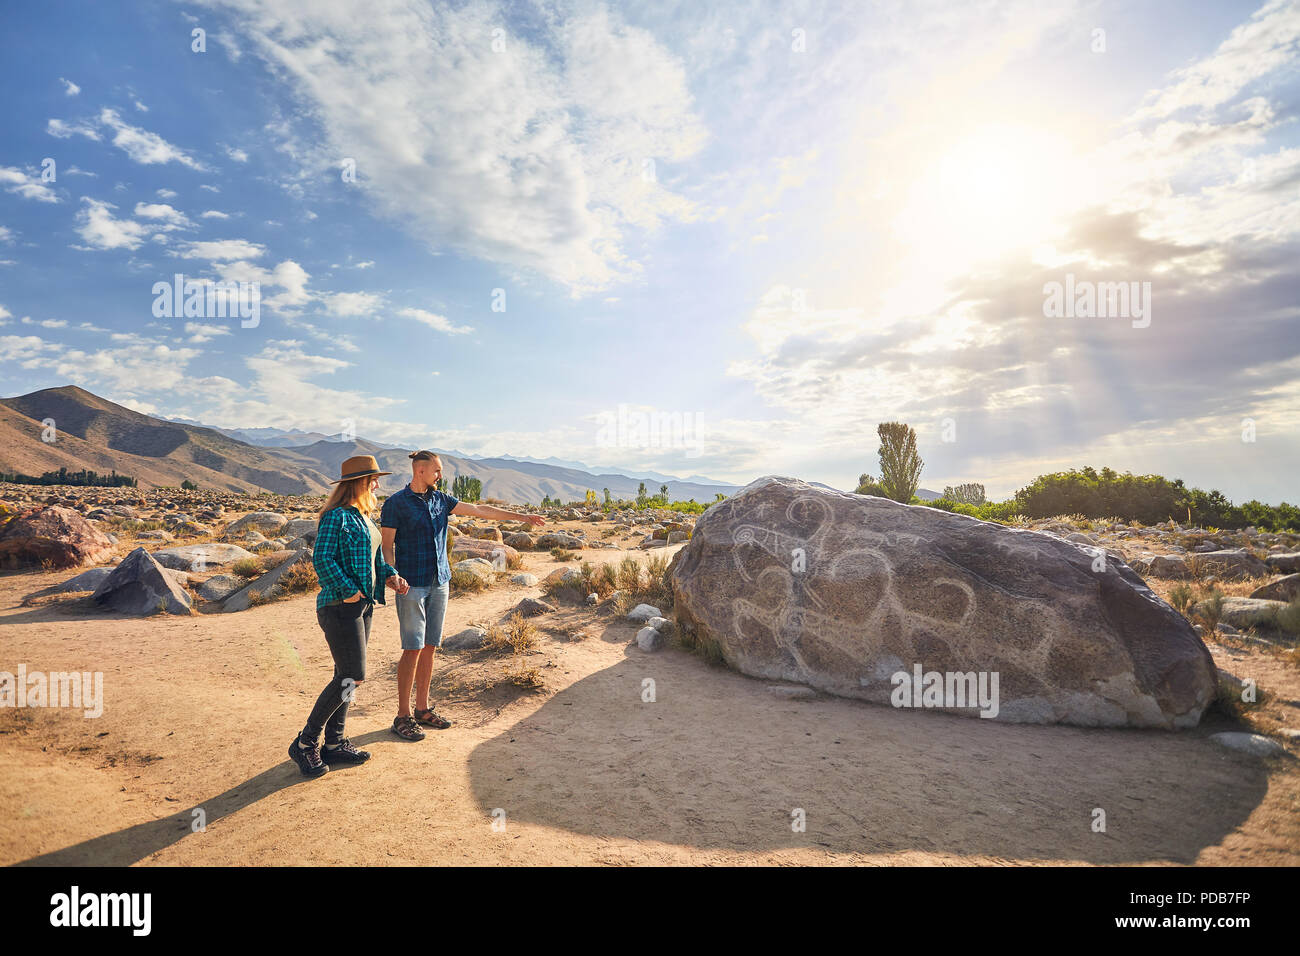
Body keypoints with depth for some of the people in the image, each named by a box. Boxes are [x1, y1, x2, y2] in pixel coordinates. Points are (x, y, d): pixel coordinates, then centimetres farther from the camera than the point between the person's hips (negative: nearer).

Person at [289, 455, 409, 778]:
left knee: (346, 676, 14)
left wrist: (389, 576, 5)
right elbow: (321, 559, -20)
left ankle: (334, 742, 25)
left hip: (362, 605, 9)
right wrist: (349, 591, -19)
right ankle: (305, 743, 8)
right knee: (351, 677, -7)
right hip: (340, 606, -9)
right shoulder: (336, 516, -14)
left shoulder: (363, 517, 14)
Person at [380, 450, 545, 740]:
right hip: (412, 585, -6)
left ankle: (422, 709, 20)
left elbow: (479, 510, 10)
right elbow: (387, 545, -5)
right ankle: (402, 716, 6)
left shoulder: (441, 500, 11)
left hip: (439, 582, 6)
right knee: (413, 648, -6)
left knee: (430, 647, 9)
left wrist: (521, 517, 8)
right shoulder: (396, 503, -5)